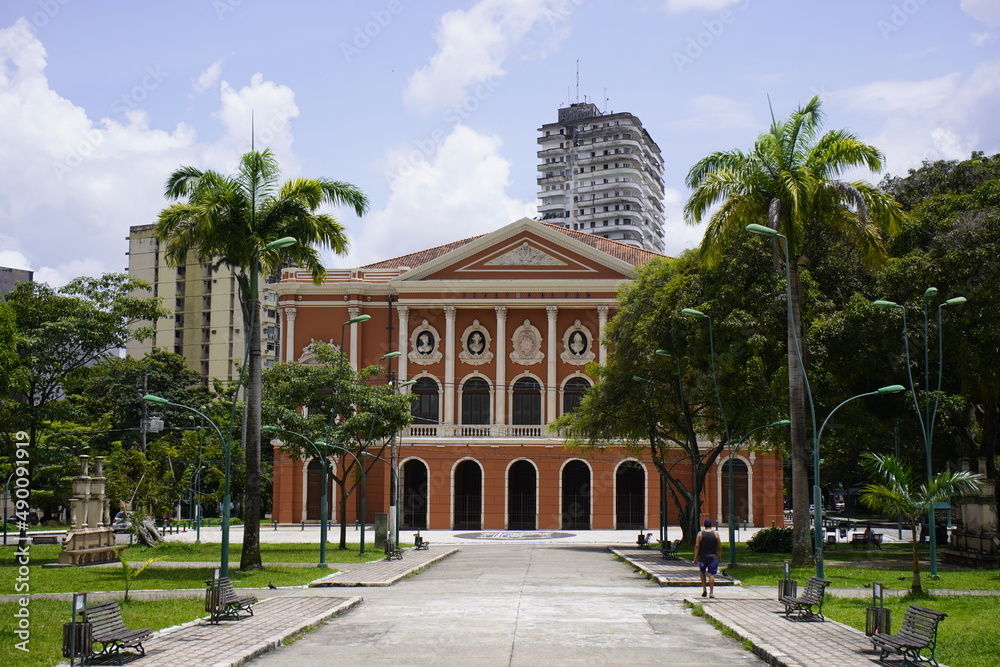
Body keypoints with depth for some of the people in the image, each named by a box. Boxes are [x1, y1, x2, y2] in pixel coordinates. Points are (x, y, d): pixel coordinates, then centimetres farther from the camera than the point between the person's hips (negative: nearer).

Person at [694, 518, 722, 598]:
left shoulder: (700, 534, -3)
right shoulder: (716, 534, -1)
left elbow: (697, 546, -6)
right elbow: (720, 547, 1)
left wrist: (695, 557, -3)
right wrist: (719, 556, 15)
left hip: (702, 556, 1)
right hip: (713, 557, -1)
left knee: (702, 572, 20)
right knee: (711, 574, -2)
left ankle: (704, 589, 12)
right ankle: (711, 592, -7)